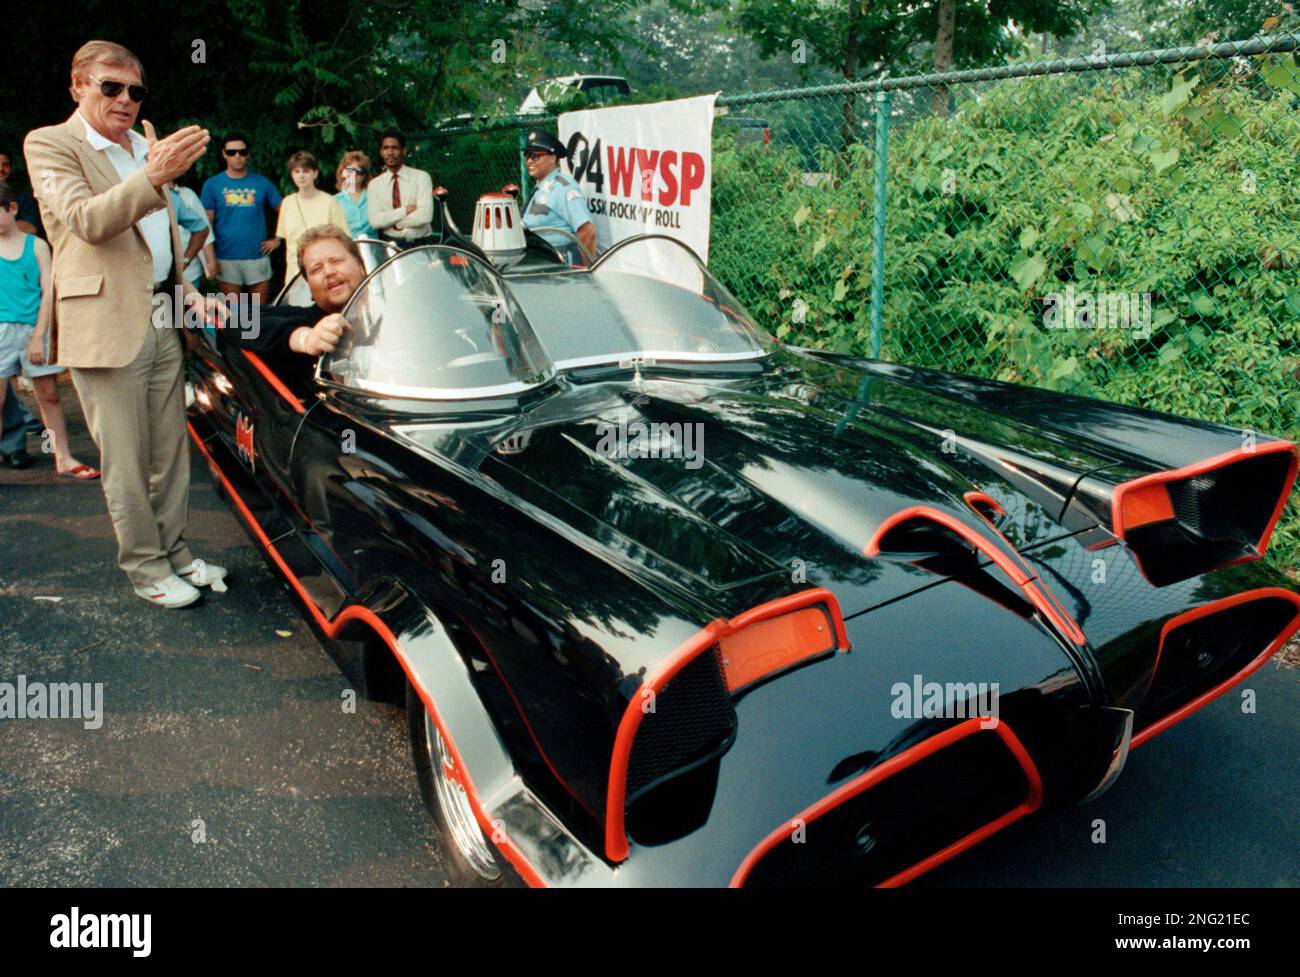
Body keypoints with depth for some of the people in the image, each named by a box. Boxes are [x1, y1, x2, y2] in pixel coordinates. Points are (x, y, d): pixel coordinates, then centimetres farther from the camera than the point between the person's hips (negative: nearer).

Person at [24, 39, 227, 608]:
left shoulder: (145, 144, 19)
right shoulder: (49, 144, -4)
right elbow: (87, 221, -22)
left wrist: (187, 292, 13)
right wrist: (154, 177, -35)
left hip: (162, 320, 7)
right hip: (106, 325, -7)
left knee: (171, 451, 11)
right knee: (126, 461, -1)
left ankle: (174, 552, 22)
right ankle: (145, 568, 10)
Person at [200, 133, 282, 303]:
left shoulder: (261, 182, 5)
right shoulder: (212, 184, 3)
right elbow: (206, 223, 1)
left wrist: (277, 239, 0)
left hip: (258, 256, 0)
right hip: (226, 258, 0)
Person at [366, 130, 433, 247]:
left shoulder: (421, 177, 0)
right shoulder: (375, 184, 8)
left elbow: (424, 216, -12)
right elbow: (375, 221, -4)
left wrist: (388, 220, -4)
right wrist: (405, 210, -11)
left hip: (420, 244, -1)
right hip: (390, 244, 2)